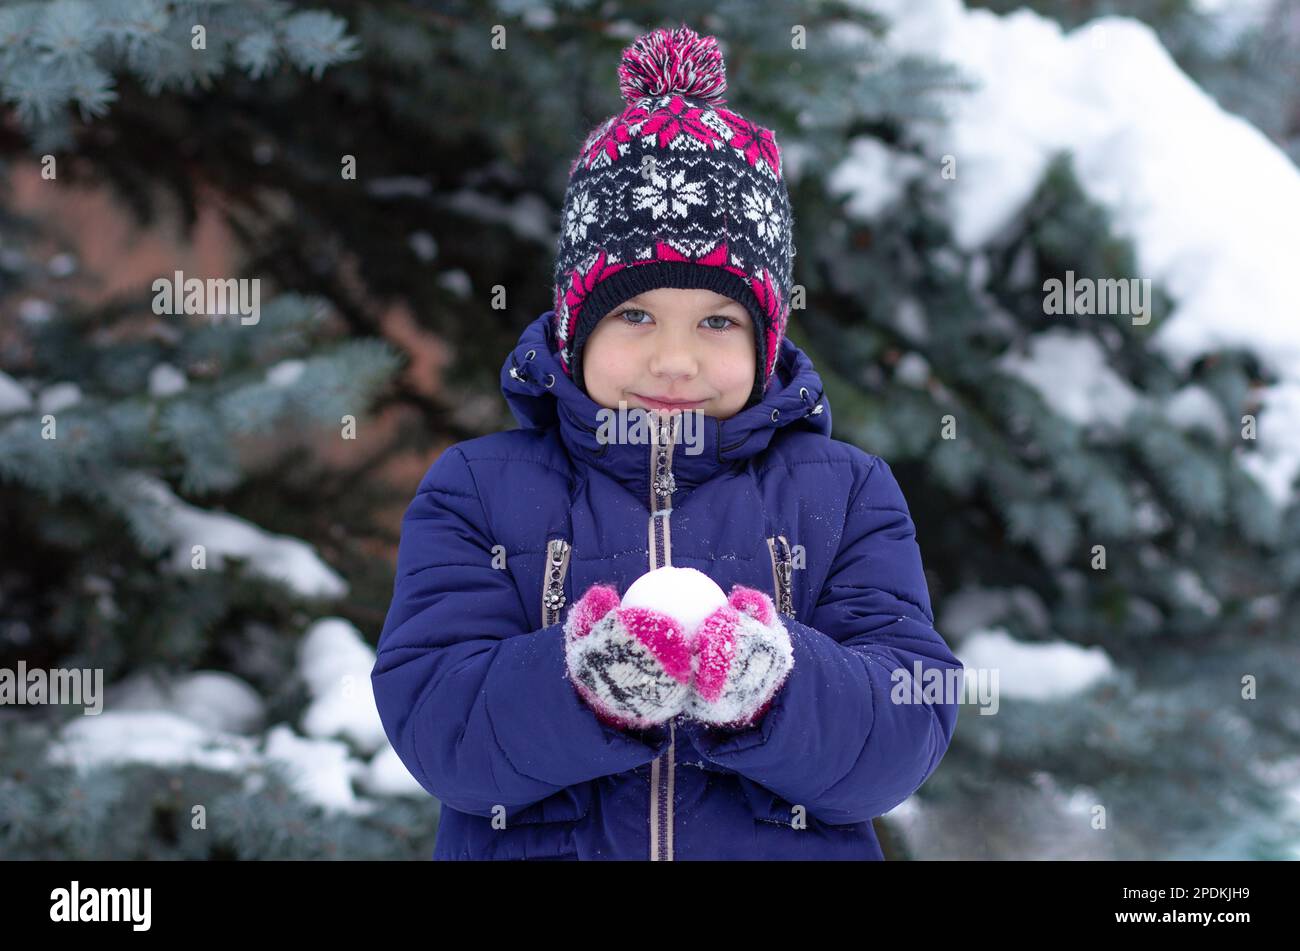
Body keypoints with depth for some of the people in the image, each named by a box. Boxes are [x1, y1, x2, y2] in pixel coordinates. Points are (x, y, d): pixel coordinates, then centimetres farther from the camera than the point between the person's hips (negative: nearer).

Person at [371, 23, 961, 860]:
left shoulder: (846, 493, 10)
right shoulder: (477, 487, 7)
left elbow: (913, 722, -2)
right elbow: (427, 721, -5)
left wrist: (773, 683, -20)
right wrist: (585, 684, -21)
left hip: (793, 845, 1)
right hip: (531, 848, 0)